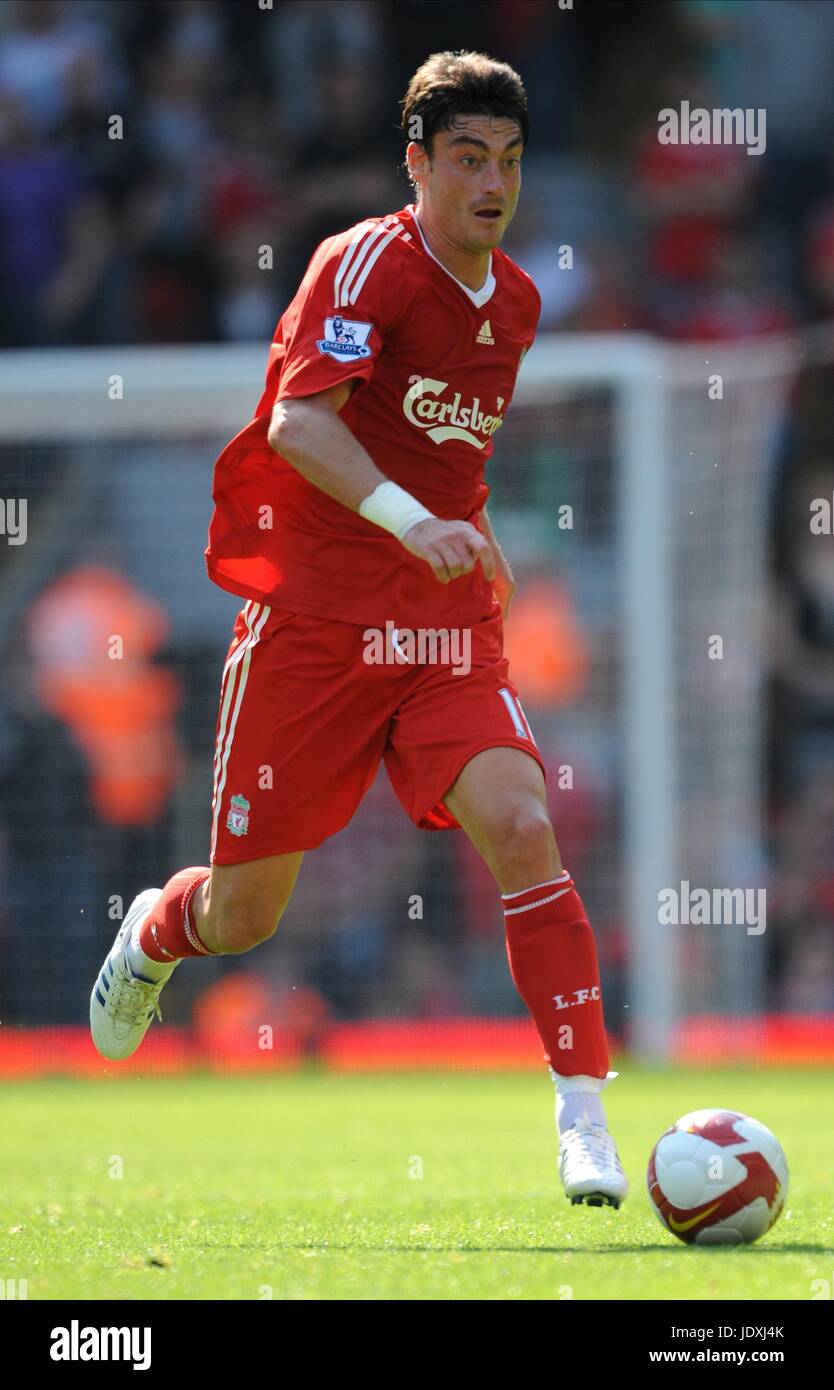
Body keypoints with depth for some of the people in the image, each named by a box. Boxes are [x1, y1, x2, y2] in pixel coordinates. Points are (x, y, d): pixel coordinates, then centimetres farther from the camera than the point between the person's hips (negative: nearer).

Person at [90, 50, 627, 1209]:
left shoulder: (516, 302, 11)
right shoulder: (369, 263, -11)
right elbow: (300, 420, -26)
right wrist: (410, 520, -39)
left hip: (448, 634, 4)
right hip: (314, 622, -4)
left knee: (520, 828, -21)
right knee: (244, 912, 7)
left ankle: (584, 1114, -20)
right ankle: (154, 937, 45)